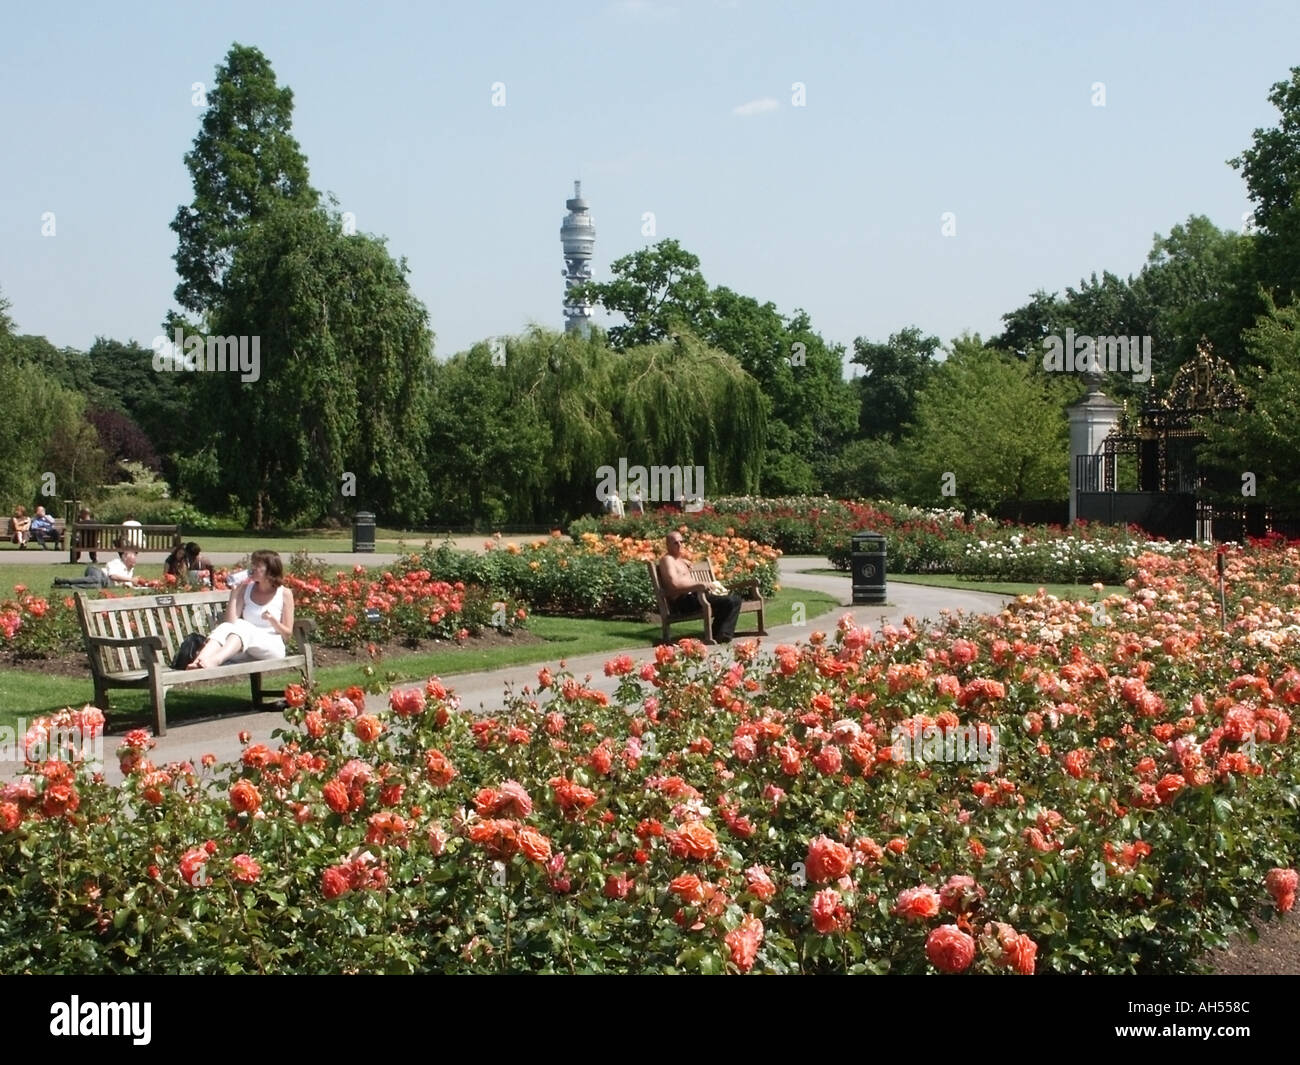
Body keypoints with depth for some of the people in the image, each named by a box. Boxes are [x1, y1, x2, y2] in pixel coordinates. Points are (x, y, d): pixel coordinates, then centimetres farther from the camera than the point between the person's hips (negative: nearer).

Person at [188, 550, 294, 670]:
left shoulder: (284, 594, 4)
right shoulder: (246, 589, 13)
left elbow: (287, 633, 5)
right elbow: (231, 621, 1)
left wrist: (272, 620, -14)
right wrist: (234, 592, -4)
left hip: (272, 648, -4)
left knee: (242, 626, -34)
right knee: (224, 627, -29)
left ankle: (214, 661, -62)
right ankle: (198, 663, -57)